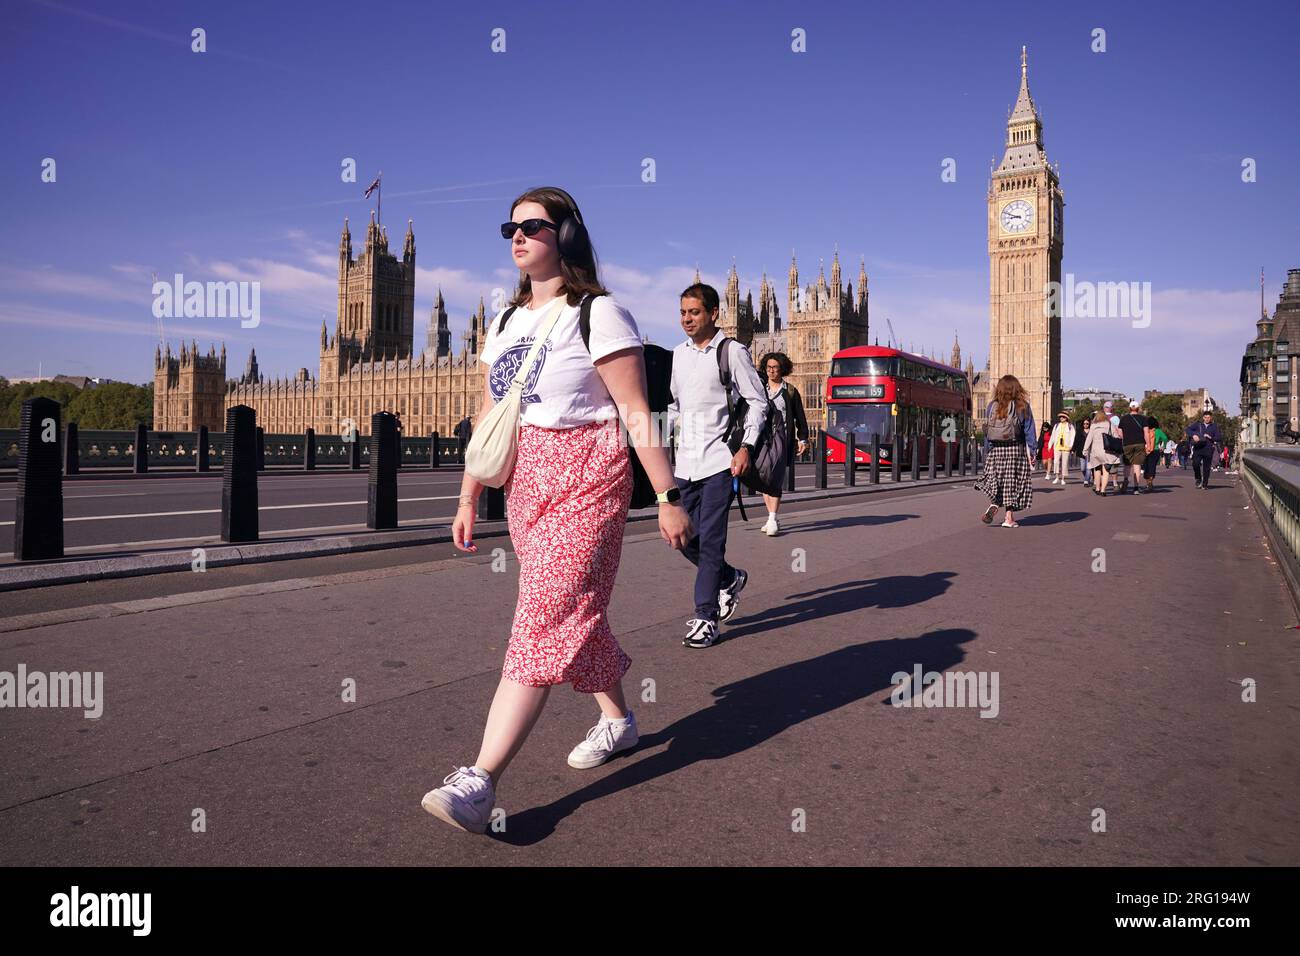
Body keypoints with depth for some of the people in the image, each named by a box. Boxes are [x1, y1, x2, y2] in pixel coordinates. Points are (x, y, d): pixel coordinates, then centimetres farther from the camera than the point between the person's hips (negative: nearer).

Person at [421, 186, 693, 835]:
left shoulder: (597, 314, -7)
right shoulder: (505, 322, 15)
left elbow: (635, 414, -11)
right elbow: (488, 417, 16)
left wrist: (668, 497, -13)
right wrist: (467, 499, 14)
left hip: (585, 482, -8)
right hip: (524, 484, 8)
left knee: (544, 619, -13)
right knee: (575, 613, 16)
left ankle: (480, 781, -16)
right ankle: (617, 721, 35)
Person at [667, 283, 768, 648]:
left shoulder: (732, 352, -3)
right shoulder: (678, 354, 14)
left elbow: (757, 402, -3)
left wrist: (746, 447, -13)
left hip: (719, 461, -6)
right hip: (685, 461, 6)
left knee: (709, 540, -7)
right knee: (685, 537, 8)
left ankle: (705, 617, 2)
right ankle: (730, 579, 32)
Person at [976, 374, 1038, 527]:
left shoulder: (992, 407, 2)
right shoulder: (1022, 407, -3)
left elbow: (986, 433, 4)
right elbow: (1029, 431, -5)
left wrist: (987, 454, 11)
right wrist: (1032, 452, -1)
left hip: (995, 451, 2)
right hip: (1016, 451, -2)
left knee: (998, 481, 14)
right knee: (1013, 482, 6)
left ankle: (994, 505, -10)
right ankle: (1009, 517, 5)